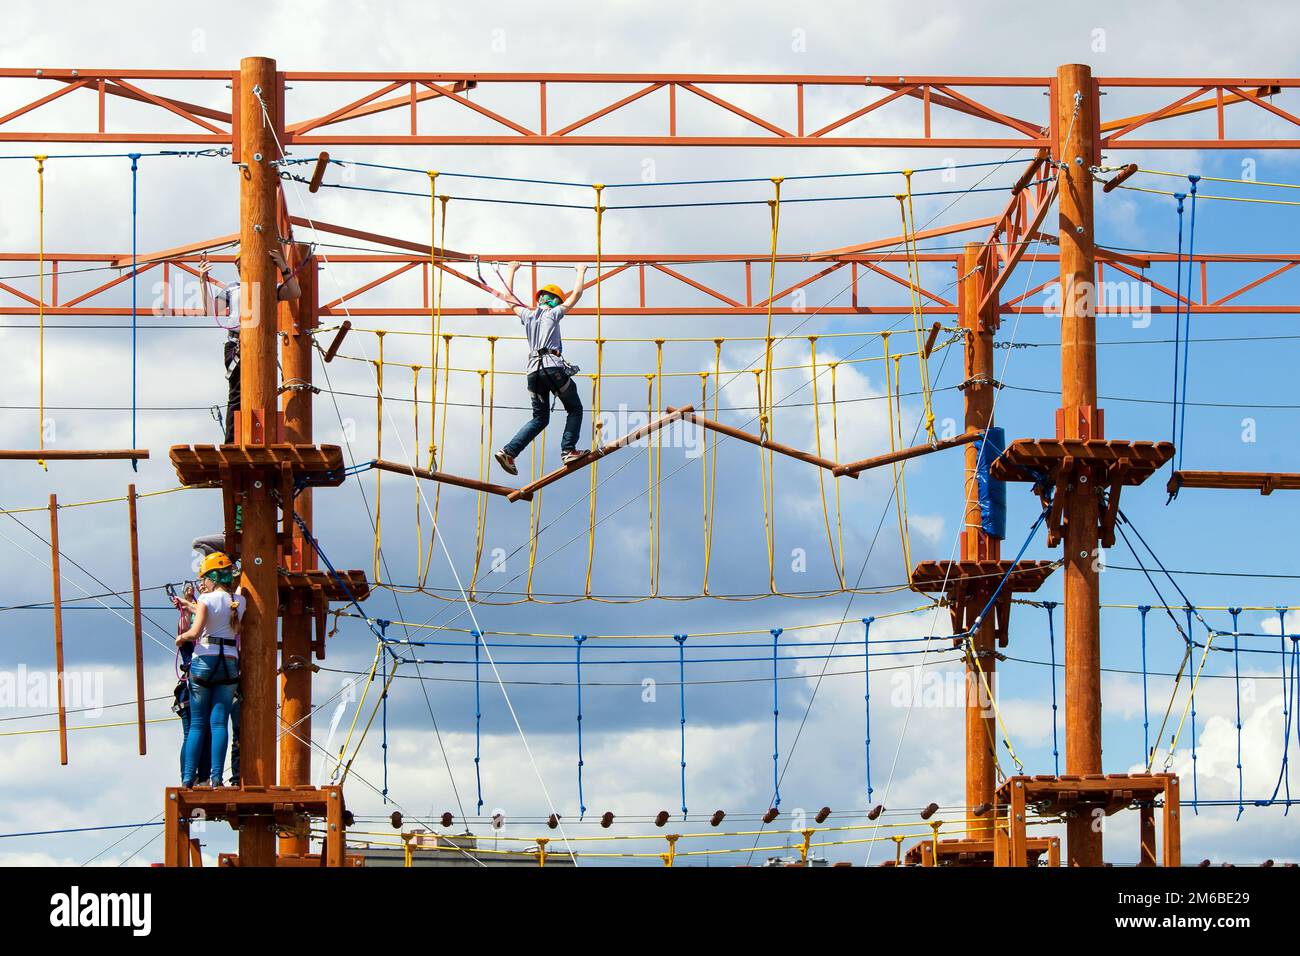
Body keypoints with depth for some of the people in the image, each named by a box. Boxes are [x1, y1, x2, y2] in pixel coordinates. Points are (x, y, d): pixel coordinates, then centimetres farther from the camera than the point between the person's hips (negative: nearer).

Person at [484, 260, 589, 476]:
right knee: (574, 409, 9)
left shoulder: (527, 315, 18)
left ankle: (508, 451, -2)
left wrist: (511, 272, 47)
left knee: (539, 419, 13)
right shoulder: (553, 314, 7)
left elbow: (509, 297, 34)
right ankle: (568, 450, -7)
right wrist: (581, 272, 29)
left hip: (534, 371, 5)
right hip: (554, 367, -5)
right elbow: (577, 294, 13)